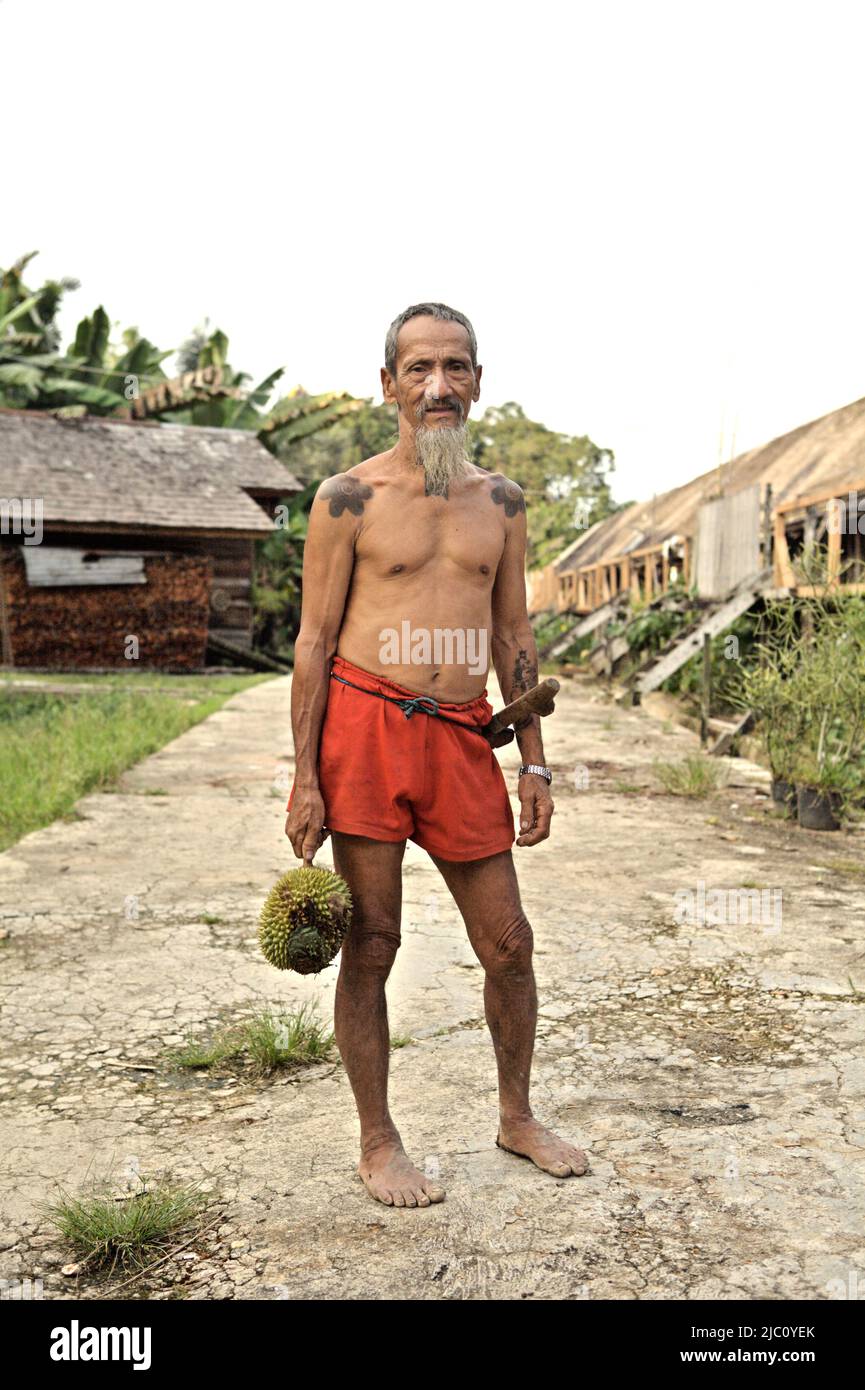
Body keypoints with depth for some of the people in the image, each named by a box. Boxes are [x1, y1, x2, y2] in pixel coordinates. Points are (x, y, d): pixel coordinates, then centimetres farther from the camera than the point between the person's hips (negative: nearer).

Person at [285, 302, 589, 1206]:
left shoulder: (501, 502, 13)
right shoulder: (349, 498, 0)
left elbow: (514, 640, 15)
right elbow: (314, 641, -1)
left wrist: (534, 765, 11)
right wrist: (305, 779, -6)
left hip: (462, 737, 4)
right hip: (365, 724, -4)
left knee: (508, 944, 9)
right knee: (370, 944, 4)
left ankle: (517, 1117, 32)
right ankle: (377, 1143, 23)